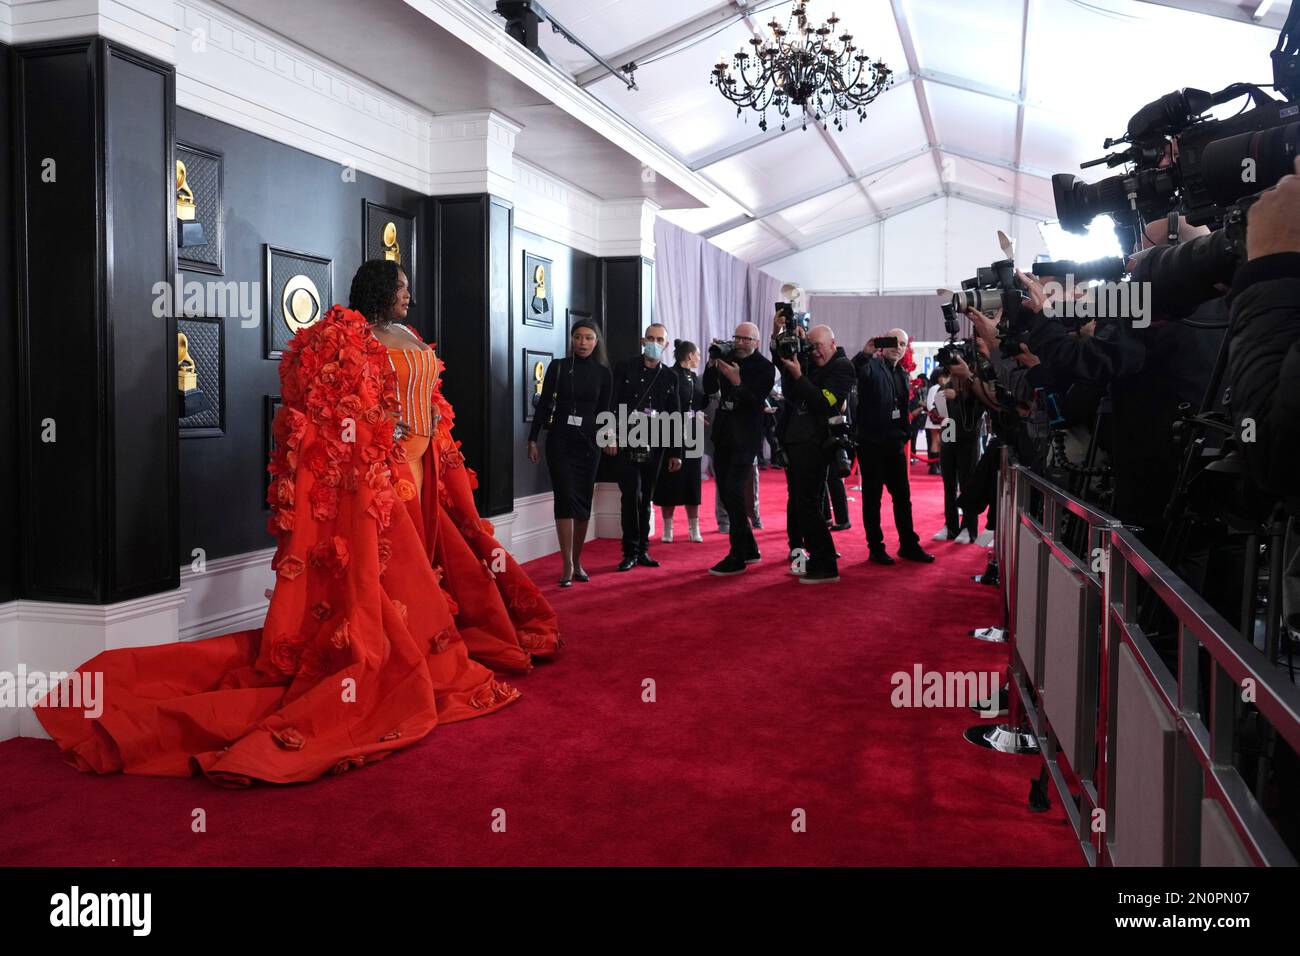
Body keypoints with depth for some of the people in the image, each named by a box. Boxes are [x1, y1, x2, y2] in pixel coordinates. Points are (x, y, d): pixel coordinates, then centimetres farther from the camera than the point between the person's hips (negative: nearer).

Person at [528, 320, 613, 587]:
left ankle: (577, 562, 17)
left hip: (588, 443, 2)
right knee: (566, 498, -10)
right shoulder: (558, 367, 1)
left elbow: (604, 411, 9)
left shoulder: (603, 373, 5)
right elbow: (543, 404, 2)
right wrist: (532, 440, -1)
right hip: (559, 440, -2)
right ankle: (567, 565, -9)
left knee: (583, 501, 5)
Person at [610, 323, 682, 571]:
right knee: (632, 496, -10)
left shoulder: (670, 377, 11)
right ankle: (630, 552, 0)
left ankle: (642, 550, 17)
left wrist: (676, 453, 8)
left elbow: (675, 417, 11)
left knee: (646, 499, 9)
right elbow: (612, 405, -5)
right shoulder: (624, 369, 2)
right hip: (627, 445, -3)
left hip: (655, 447, 3)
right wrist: (611, 436, -17)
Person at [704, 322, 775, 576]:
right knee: (726, 493, 10)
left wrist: (737, 382, -26)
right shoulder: (728, 360, 10)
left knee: (733, 492, -15)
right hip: (723, 436, 7)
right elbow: (709, 389, 5)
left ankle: (737, 557, -12)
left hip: (745, 438, -7)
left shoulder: (764, 367, -6)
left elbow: (755, 401, -15)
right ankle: (750, 549, 23)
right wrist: (712, 363, -8)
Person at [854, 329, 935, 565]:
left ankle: (908, 545, 18)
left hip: (895, 444, 7)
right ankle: (875, 548, 7)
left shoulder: (903, 375, 17)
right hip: (871, 443, -7)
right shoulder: (872, 366, -6)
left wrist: (905, 434, 8)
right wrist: (865, 353, -48)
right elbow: (854, 369, -29)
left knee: (902, 495, 10)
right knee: (872, 496, 1)